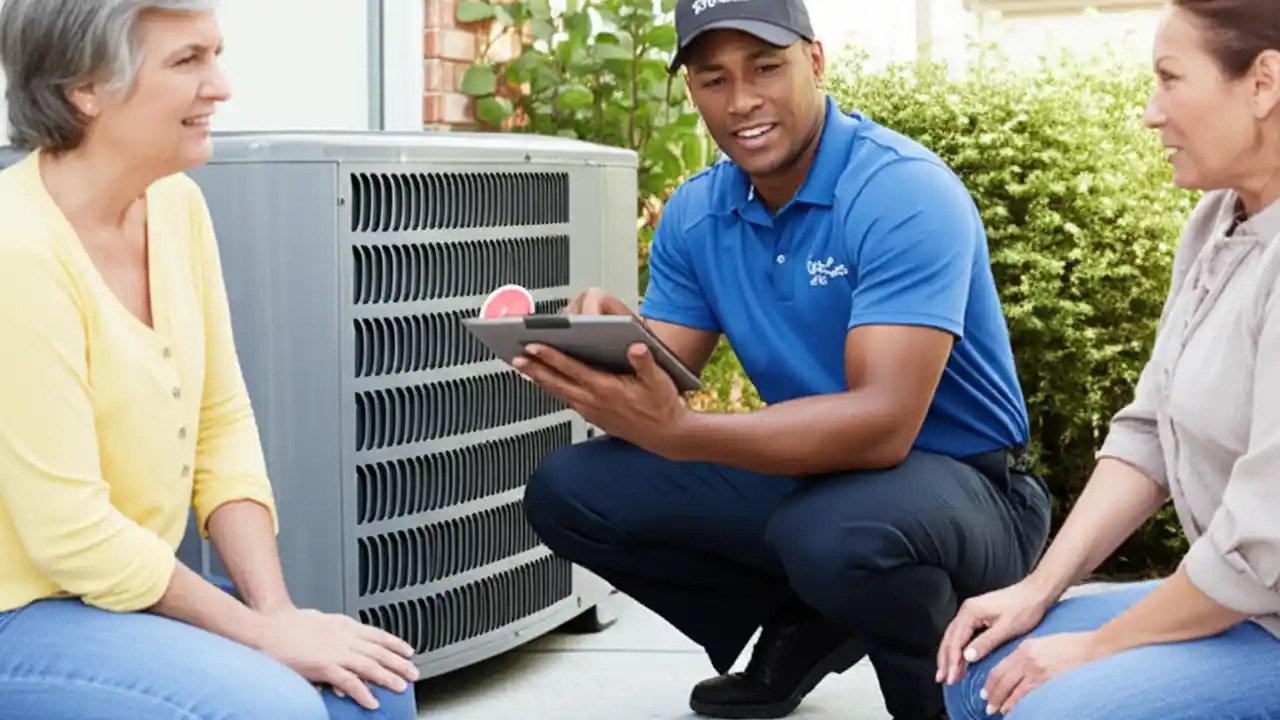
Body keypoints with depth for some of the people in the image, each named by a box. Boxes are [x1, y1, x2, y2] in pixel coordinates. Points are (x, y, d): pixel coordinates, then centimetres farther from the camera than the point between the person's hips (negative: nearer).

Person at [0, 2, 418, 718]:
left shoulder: (176, 205, 0)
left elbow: (222, 425, 5)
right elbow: (72, 535, -22)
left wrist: (276, 608, -7)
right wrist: (261, 632, -15)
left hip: (126, 580, 8)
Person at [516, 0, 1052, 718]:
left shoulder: (906, 193, -22)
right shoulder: (694, 215, 0)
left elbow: (884, 424, -32)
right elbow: (655, 393, -2)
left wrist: (681, 433, -43)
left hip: (960, 483, -7)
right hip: (814, 472, 7)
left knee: (836, 536, -40)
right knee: (570, 491, -5)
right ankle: (806, 631, 11)